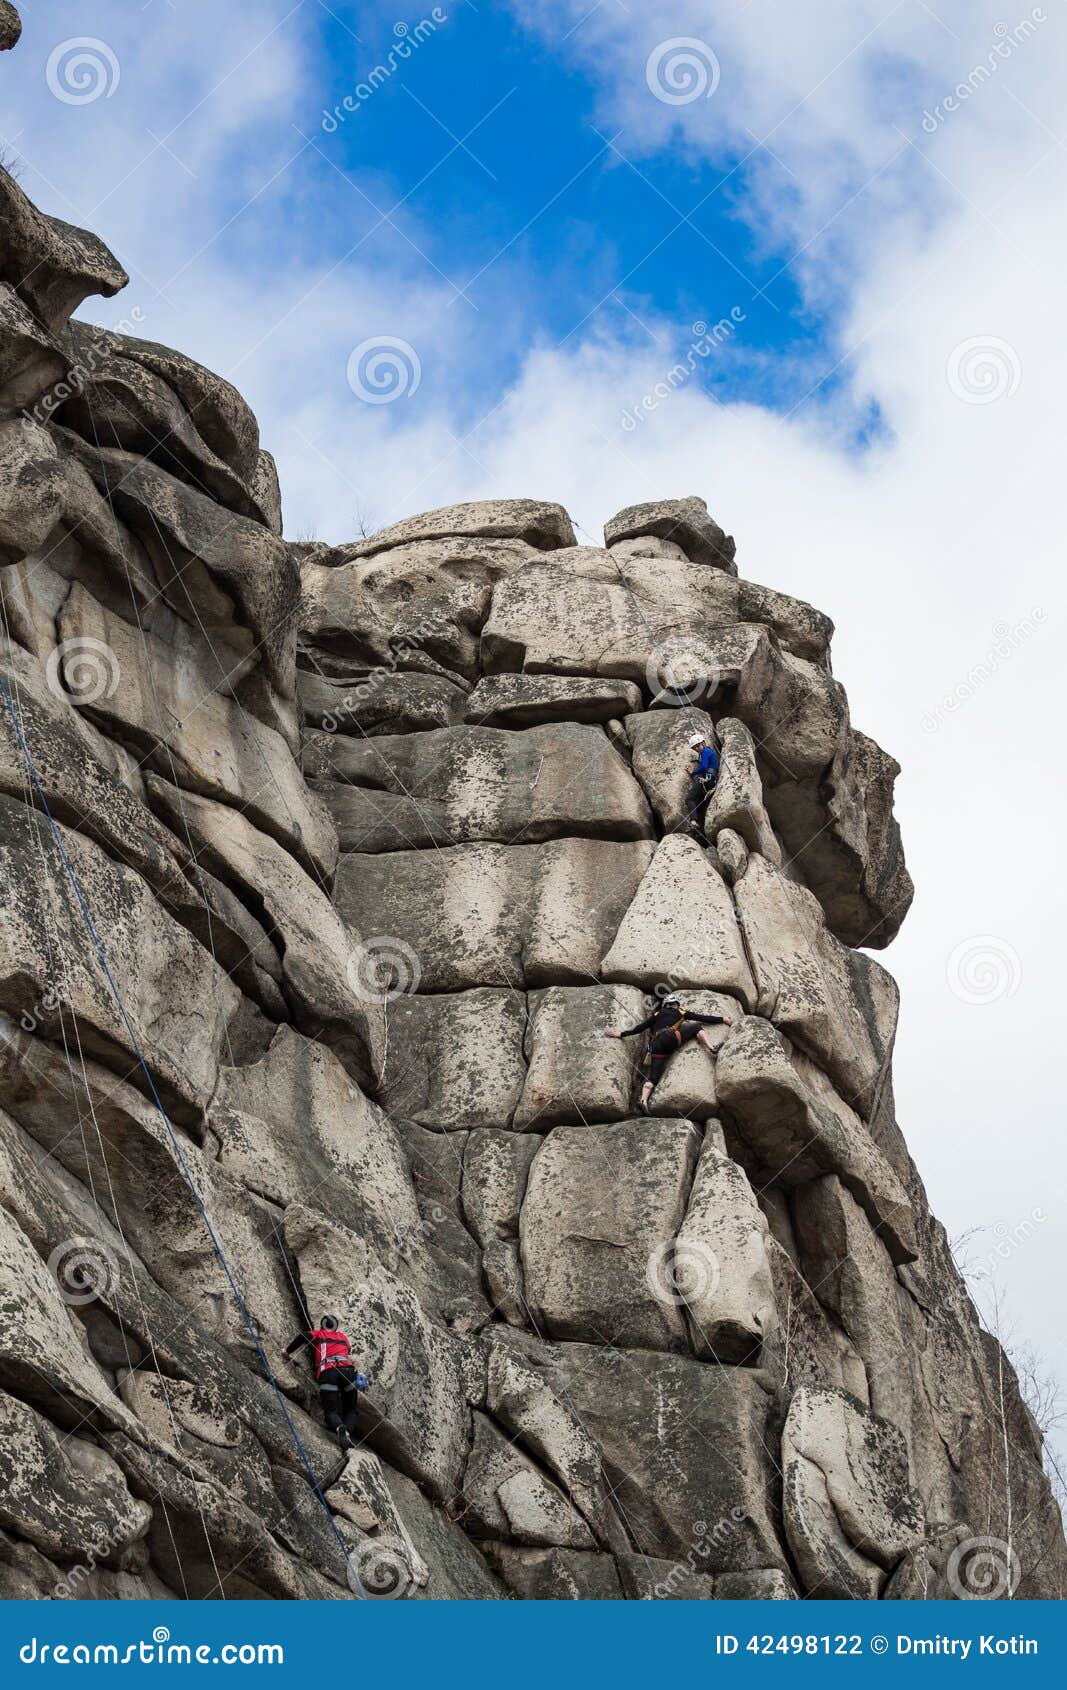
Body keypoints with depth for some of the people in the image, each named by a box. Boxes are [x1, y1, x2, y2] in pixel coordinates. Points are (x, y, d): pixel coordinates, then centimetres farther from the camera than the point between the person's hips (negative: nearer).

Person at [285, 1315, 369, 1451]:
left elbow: (302, 1337, 6)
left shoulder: (317, 1334, 23)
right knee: (351, 1409, 11)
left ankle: (339, 1428, -37)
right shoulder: (342, 1337, 33)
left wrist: (288, 1351, 18)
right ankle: (347, 1431, -21)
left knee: (331, 1410, -2)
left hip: (327, 1372, -2)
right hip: (347, 1370, 2)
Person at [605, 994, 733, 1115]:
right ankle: (713, 1050, -9)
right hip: (671, 1038, -3)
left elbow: (640, 1027, 26)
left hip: (656, 1045, 3)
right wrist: (722, 1019, 31)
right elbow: (702, 1019, 24)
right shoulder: (680, 1012, 25)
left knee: (652, 1078, -1)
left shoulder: (656, 1015, 31)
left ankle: (643, 1101, -26)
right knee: (697, 1027, 13)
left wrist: (621, 1034, 32)